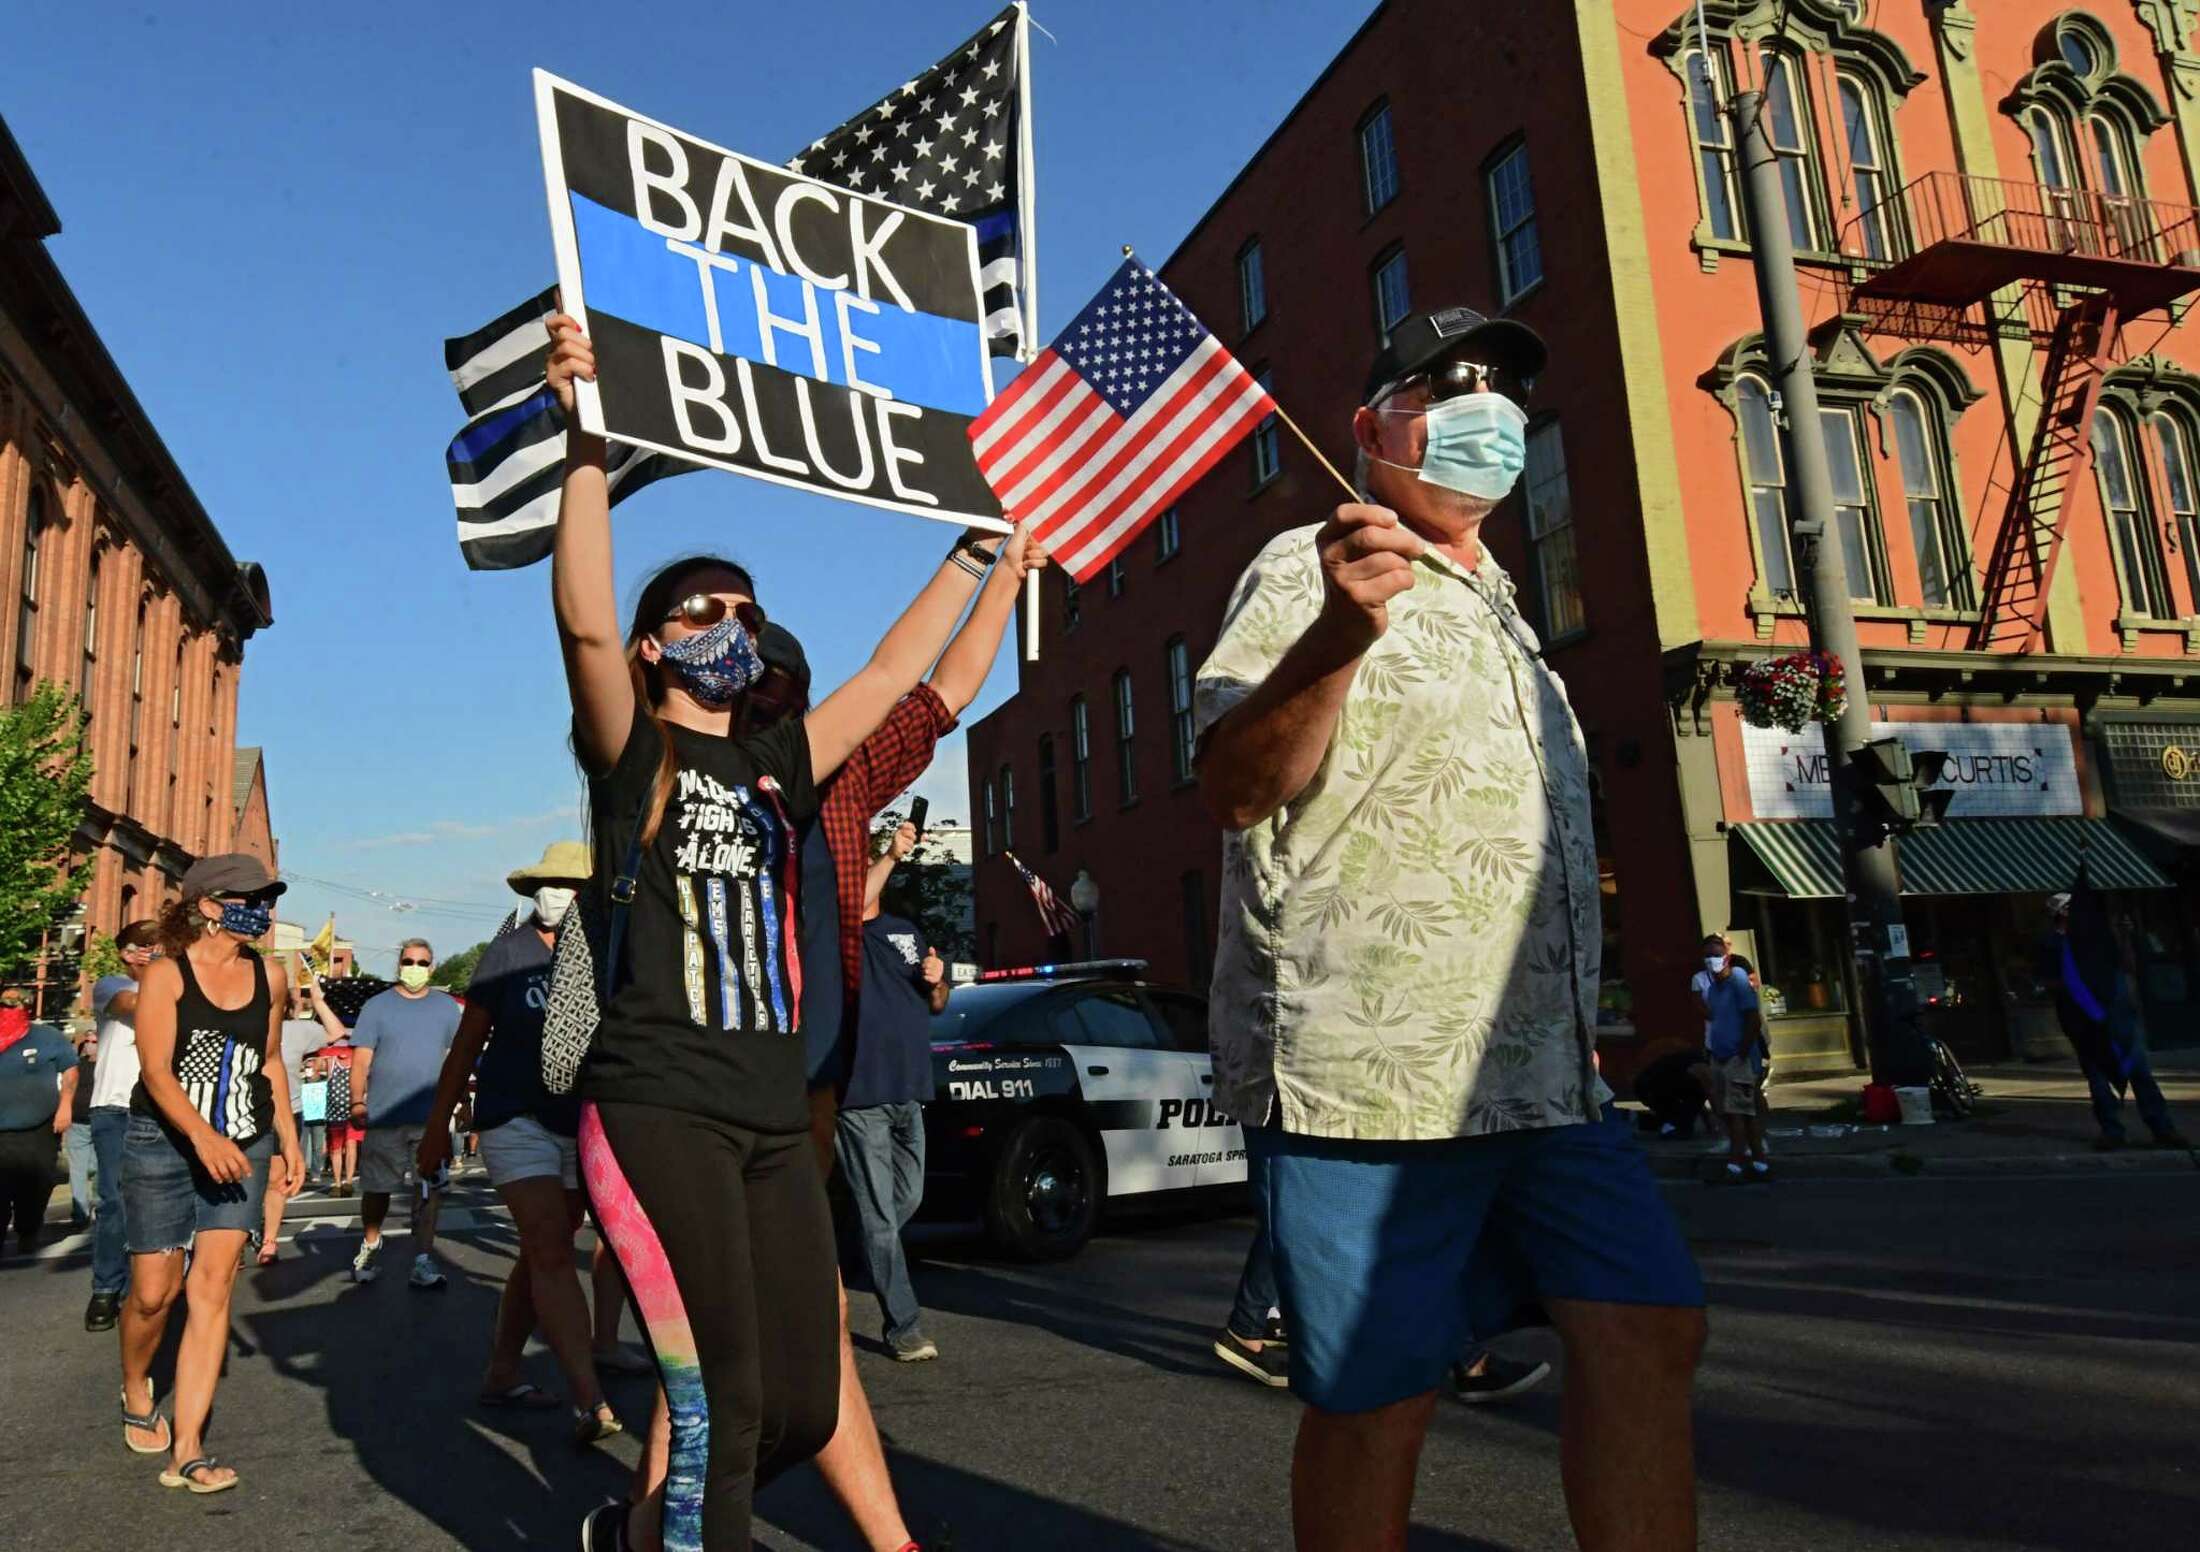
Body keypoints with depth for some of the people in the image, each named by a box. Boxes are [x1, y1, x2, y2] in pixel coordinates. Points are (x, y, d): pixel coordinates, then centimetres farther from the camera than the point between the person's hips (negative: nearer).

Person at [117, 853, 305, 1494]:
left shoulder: (270, 977, 3)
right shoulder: (166, 975, -10)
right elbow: (155, 1071, -17)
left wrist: (288, 1139, 13)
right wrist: (203, 1136, -30)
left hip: (243, 1147, 3)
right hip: (164, 1144, -3)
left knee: (212, 1287, -4)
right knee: (154, 1291, 3)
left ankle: (187, 1449, -1)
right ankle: (135, 1392, 36)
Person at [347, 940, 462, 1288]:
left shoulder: (446, 1007, 9)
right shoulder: (377, 1006, 3)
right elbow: (361, 1060, -1)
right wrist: (357, 1103, -10)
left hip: (431, 1117, 1)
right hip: (383, 1116, -1)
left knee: (430, 1190, -3)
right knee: (376, 1189, 10)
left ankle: (423, 1262, 4)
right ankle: (371, 1243, 36)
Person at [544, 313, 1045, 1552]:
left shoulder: (778, 770, 17)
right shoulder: (632, 754, 2)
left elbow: (895, 671, 23)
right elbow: (585, 621, -16)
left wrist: (984, 550, 30)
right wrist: (588, 438, -24)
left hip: (776, 1119, 6)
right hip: (658, 1108, -6)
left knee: (801, 1405, 7)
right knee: (719, 1399, -11)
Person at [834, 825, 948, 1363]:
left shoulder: (907, 932, 16)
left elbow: (935, 1006, 22)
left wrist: (936, 983, 0)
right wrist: (891, 856, -33)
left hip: (908, 1092, 7)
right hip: (859, 1096, -7)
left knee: (907, 1201, 17)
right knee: (880, 1215, -3)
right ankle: (903, 1326, 5)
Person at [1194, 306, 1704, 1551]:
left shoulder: (1495, 605, 23)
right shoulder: (1308, 571, -3)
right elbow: (1232, 789, -17)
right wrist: (1338, 636, -34)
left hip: (1545, 1075, 8)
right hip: (1370, 1071, -8)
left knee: (1651, 1335, 3)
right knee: (1375, 1400, 1)